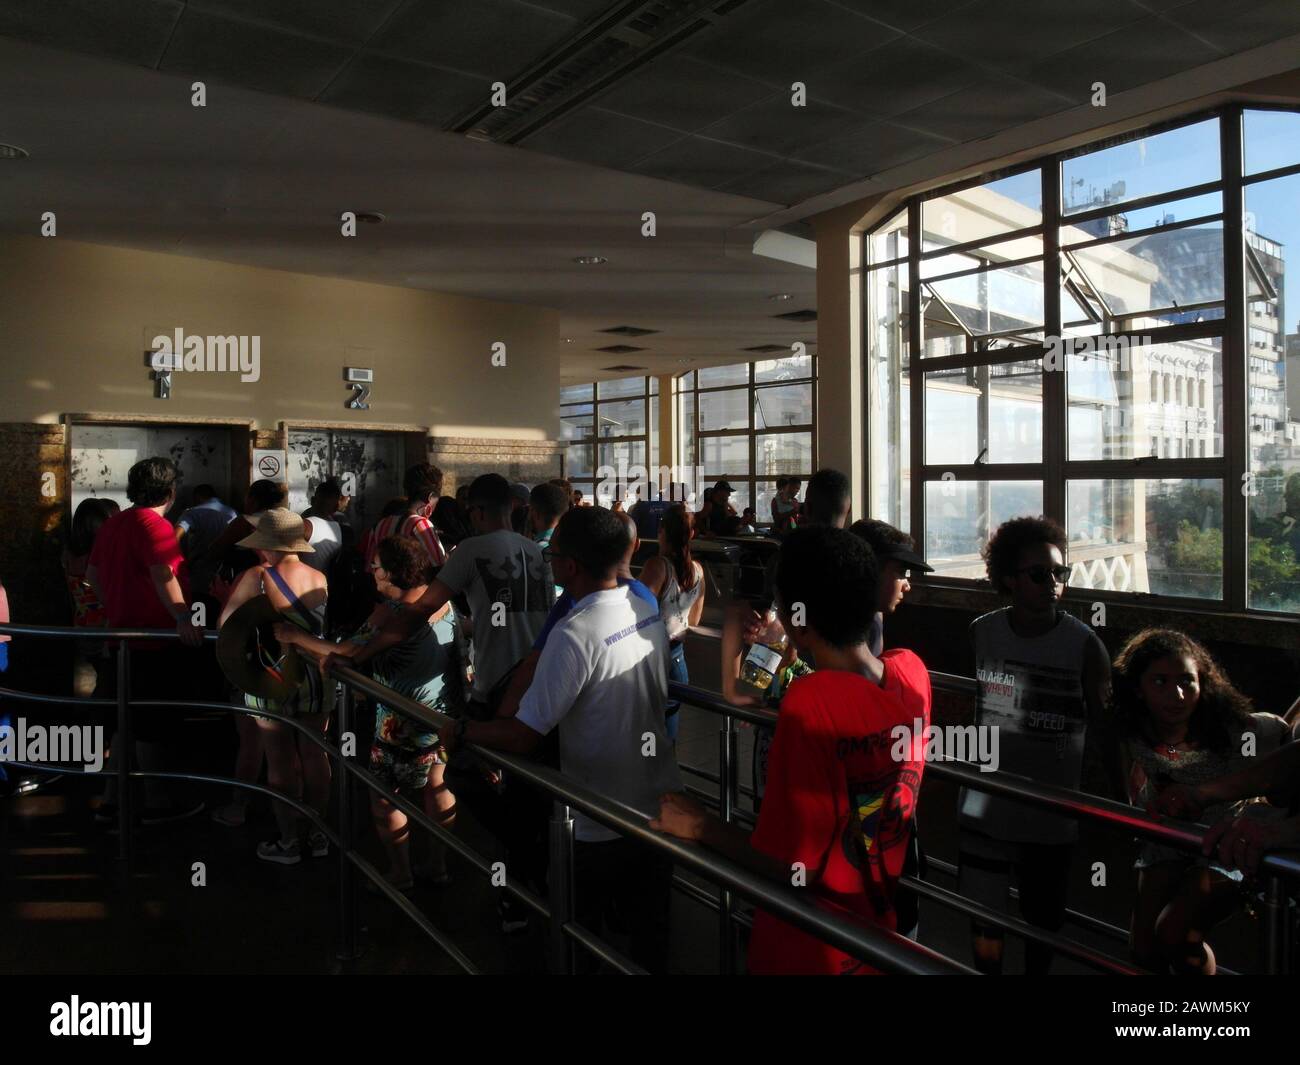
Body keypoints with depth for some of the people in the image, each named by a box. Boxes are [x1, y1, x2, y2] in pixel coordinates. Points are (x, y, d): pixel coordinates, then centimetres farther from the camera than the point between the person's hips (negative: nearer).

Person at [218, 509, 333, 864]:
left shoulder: (257, 577, -11)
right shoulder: (320, 579, -1)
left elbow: (225, 624, -7)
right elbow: (318, 624, 8)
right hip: (315, 677, 4)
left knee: (281, 761, 7)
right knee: (314, 755, 14)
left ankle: (289, 842, 17)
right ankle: (318, 833, 25)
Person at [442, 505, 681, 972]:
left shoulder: (574, 635, -27)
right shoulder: (649, 611, -4)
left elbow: (523, 737, -25)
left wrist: (462, 731, -7)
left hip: (599, 828, -6)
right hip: (660, 808, 7)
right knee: (649, 938, 22)